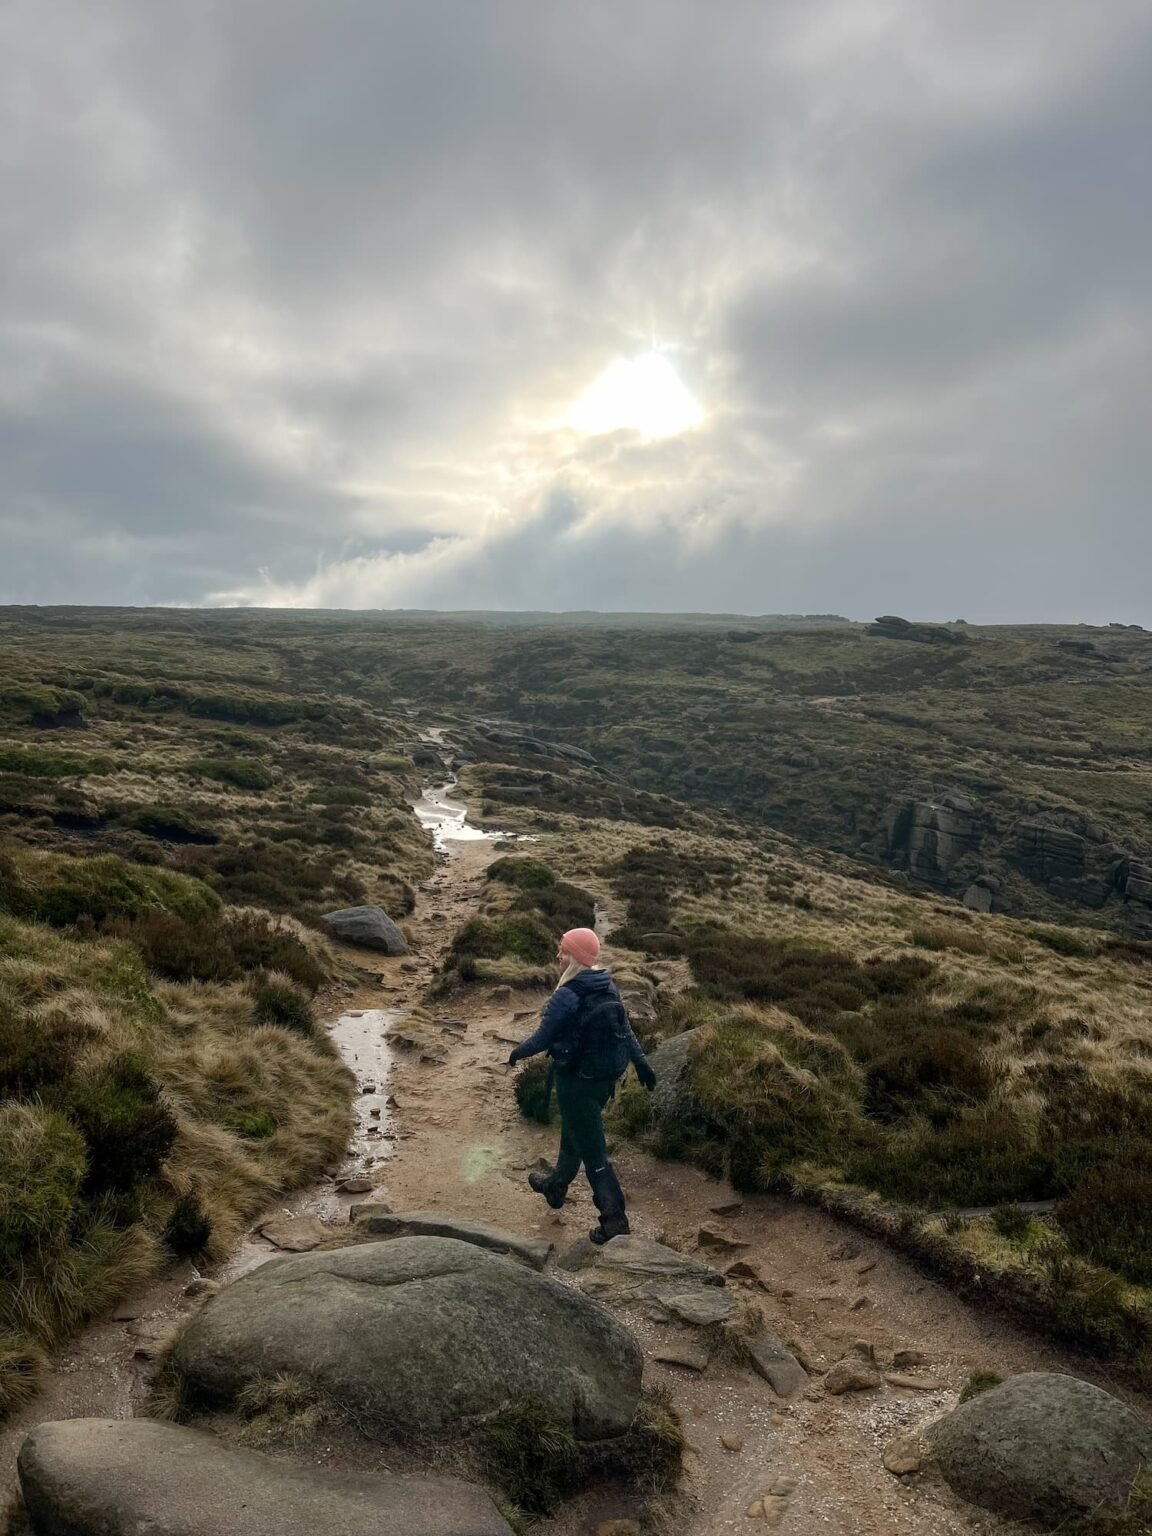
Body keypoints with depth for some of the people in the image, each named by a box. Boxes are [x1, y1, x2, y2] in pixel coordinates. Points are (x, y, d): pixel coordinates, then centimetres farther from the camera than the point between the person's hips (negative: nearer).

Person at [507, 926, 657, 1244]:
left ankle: (614, 1220, 9)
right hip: (607, 1076, 8)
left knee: (592, 1150, 4)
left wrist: (517, 1054, 3)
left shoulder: (566, 997, -25)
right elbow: (625, 1028, 5)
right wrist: (641, 1063, 14)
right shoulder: (608, 987, -4)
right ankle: (556, 1185, 49)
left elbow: (543, 1038, -16)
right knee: (573, 1133, 28)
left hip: (577, 1081, -8)